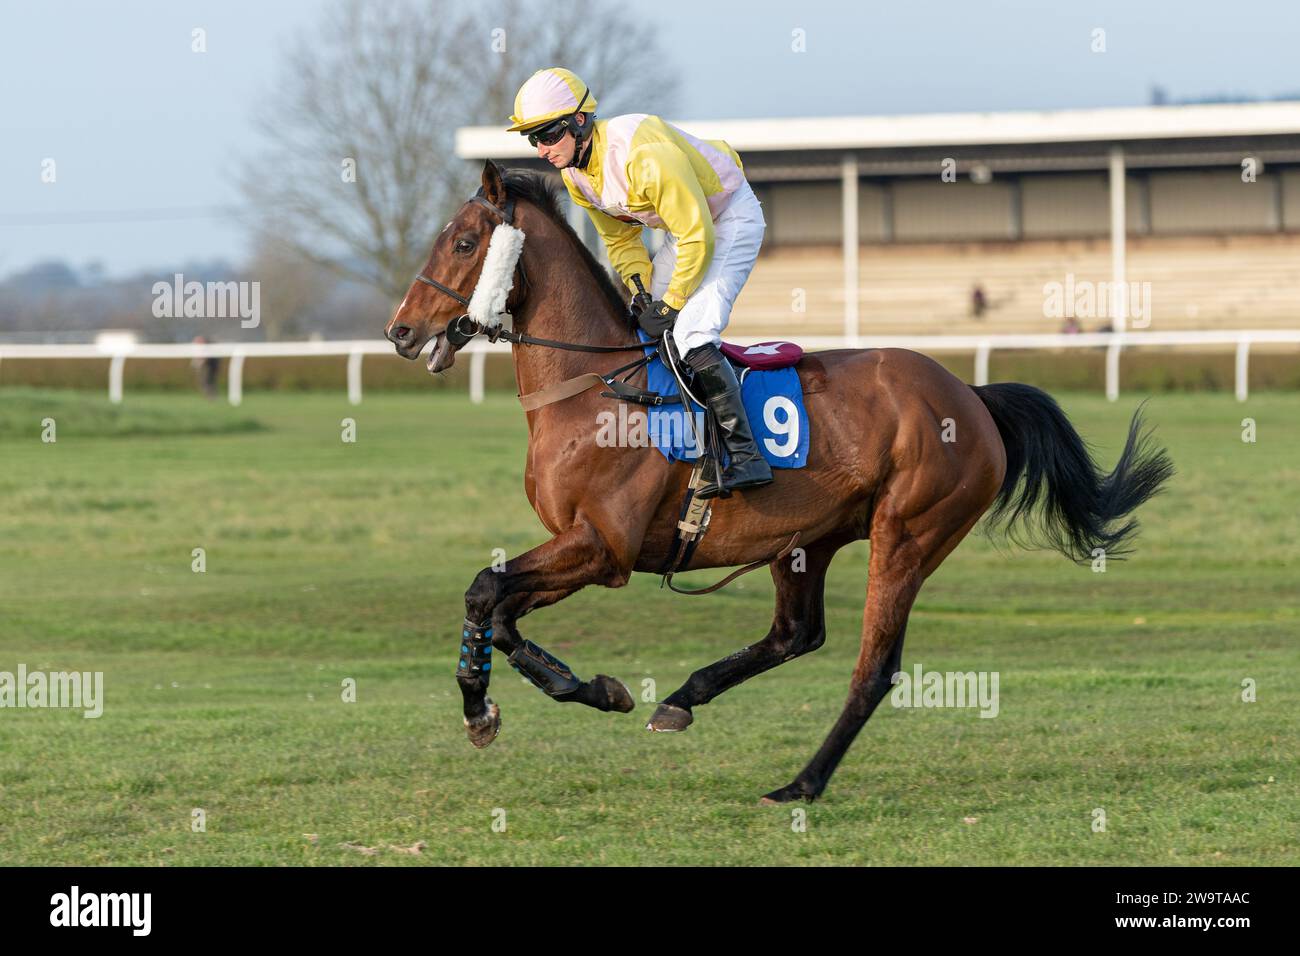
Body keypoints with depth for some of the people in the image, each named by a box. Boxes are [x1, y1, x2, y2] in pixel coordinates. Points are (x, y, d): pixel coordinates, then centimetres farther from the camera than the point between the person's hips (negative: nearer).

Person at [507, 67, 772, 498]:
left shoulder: (645, 155, -35)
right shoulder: (574, 173, -7)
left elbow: (698, 237, -30)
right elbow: (619, 238, 8)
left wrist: (670, 306, -23)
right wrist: (641, 290, -8)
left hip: (730, 216, -9)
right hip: (685, 224, 9)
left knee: (691, 335, -24)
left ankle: (746, 454, -25)